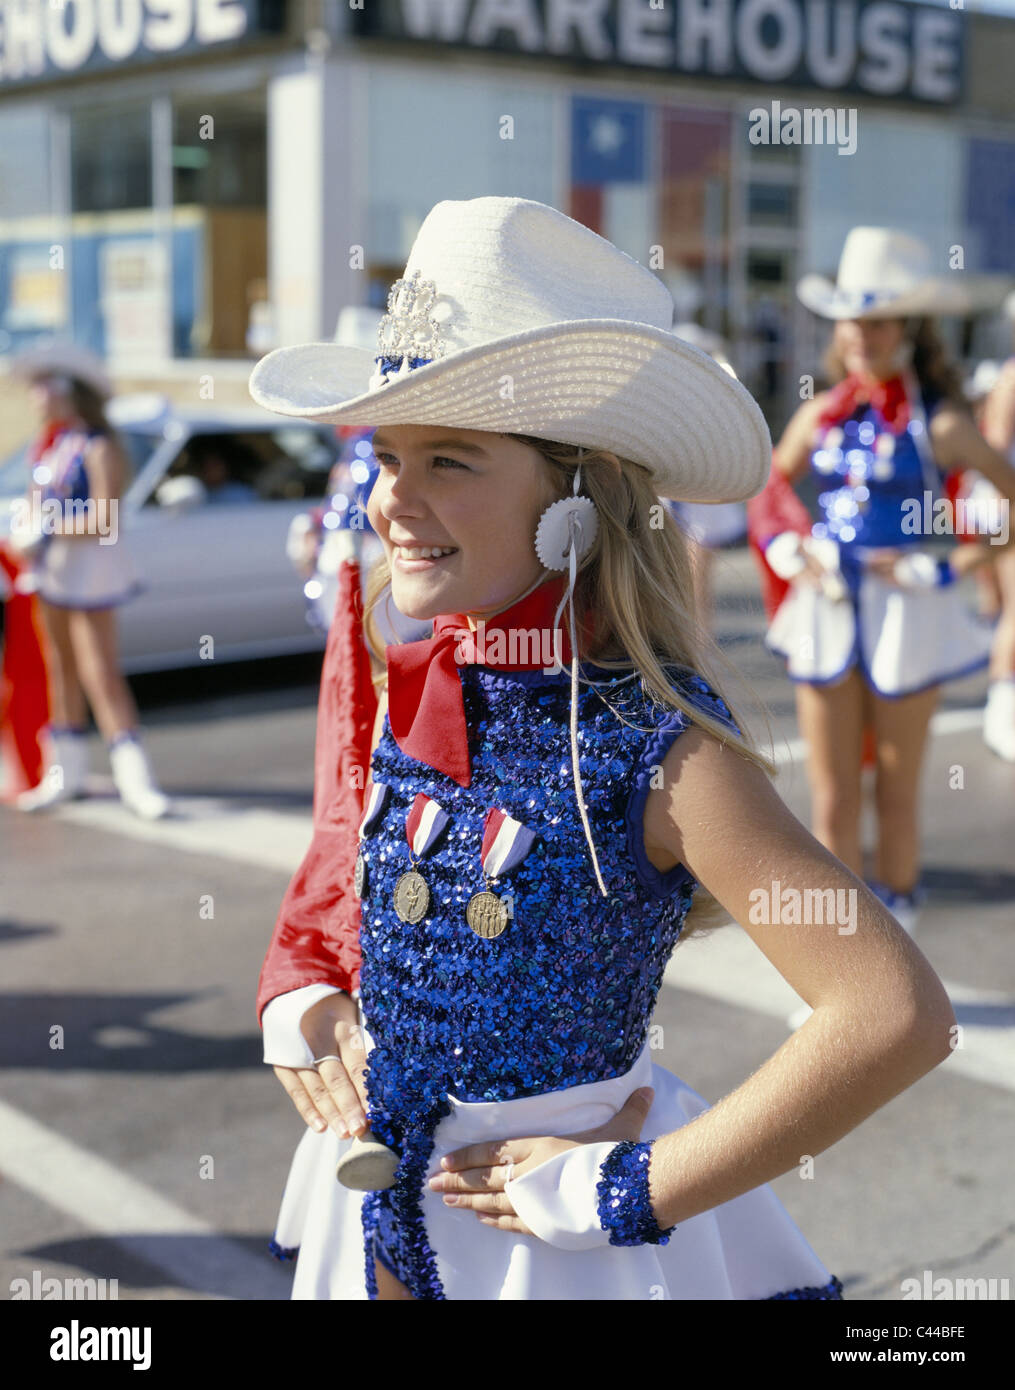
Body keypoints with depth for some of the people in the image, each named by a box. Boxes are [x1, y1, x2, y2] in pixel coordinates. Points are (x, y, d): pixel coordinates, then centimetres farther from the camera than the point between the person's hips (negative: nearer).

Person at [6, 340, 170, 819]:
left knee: (100, 673, -11)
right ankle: (67, 771, 22)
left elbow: (102, 522, -22)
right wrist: (23, 533, -2)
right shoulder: (50, 444, 10)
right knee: (62, 670, 13)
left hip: (89, 565, -8)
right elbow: (35, 498, 17)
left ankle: (132, 775, -8)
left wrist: (48, 532, -23)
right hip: (51, 566, 8)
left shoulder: (98, 448, -16)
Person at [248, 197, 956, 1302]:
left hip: (558, 1238, -5)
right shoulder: (403, 692, -6)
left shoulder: (658, 744, -22)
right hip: (383, 1203, 5)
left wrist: (626, 1189, -22)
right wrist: (298, 995, -7)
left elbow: (897, 1014, -28)